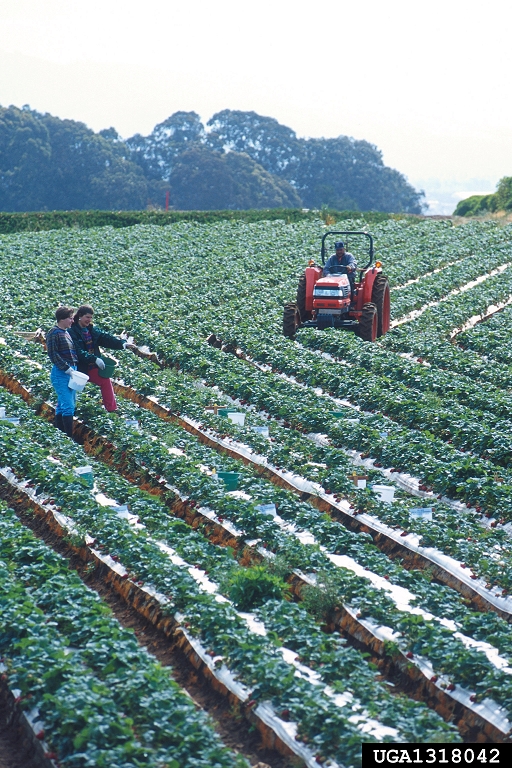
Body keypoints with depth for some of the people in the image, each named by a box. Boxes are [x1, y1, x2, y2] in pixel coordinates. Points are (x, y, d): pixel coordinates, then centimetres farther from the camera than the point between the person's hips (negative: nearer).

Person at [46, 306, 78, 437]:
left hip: (71, 372, 9)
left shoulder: (67, 332, 17)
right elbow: (53, 354, -16)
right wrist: (67, 369, -18)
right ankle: (69, 438, -12)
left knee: (62, 406, 12)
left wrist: (74, 369, 12)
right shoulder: (54, 333, -10)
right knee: (68, 406, -12)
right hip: (61, 373, -9)